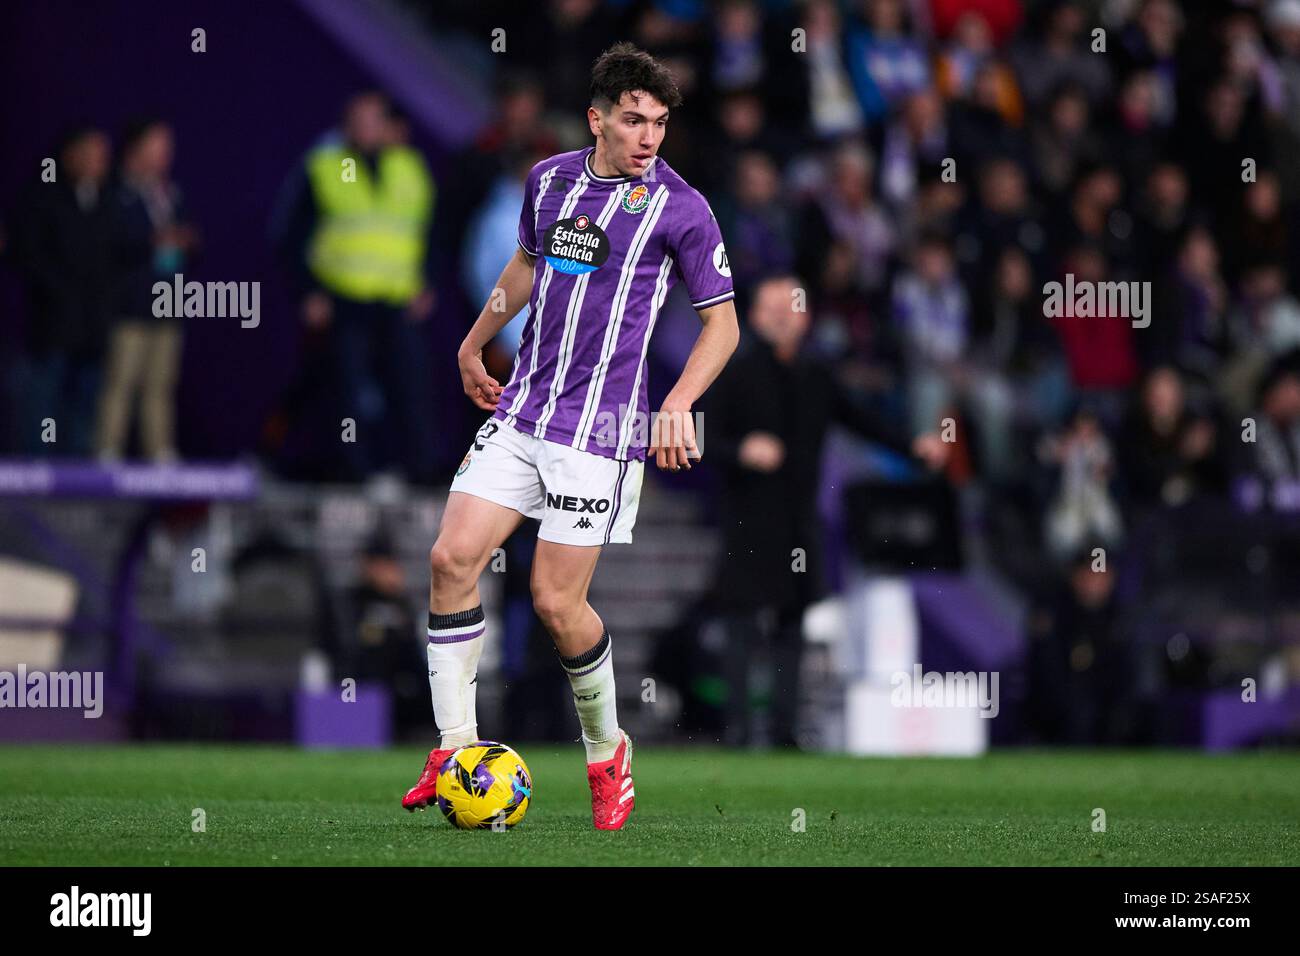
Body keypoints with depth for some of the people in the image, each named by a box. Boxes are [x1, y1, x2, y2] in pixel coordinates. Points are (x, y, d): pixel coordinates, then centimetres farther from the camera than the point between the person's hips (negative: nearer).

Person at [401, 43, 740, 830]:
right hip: (520, 411, 5)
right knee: (453, 557, -9)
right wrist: (474, 344, 35)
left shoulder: (679, 208, -7)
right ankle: (456, 751, 0)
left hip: (599, 431, -5)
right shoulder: (549, 180, 7)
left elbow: (722, 323, 0)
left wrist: (678, 404, -14)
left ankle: (608, 754, 18)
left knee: (558, 604, -6)